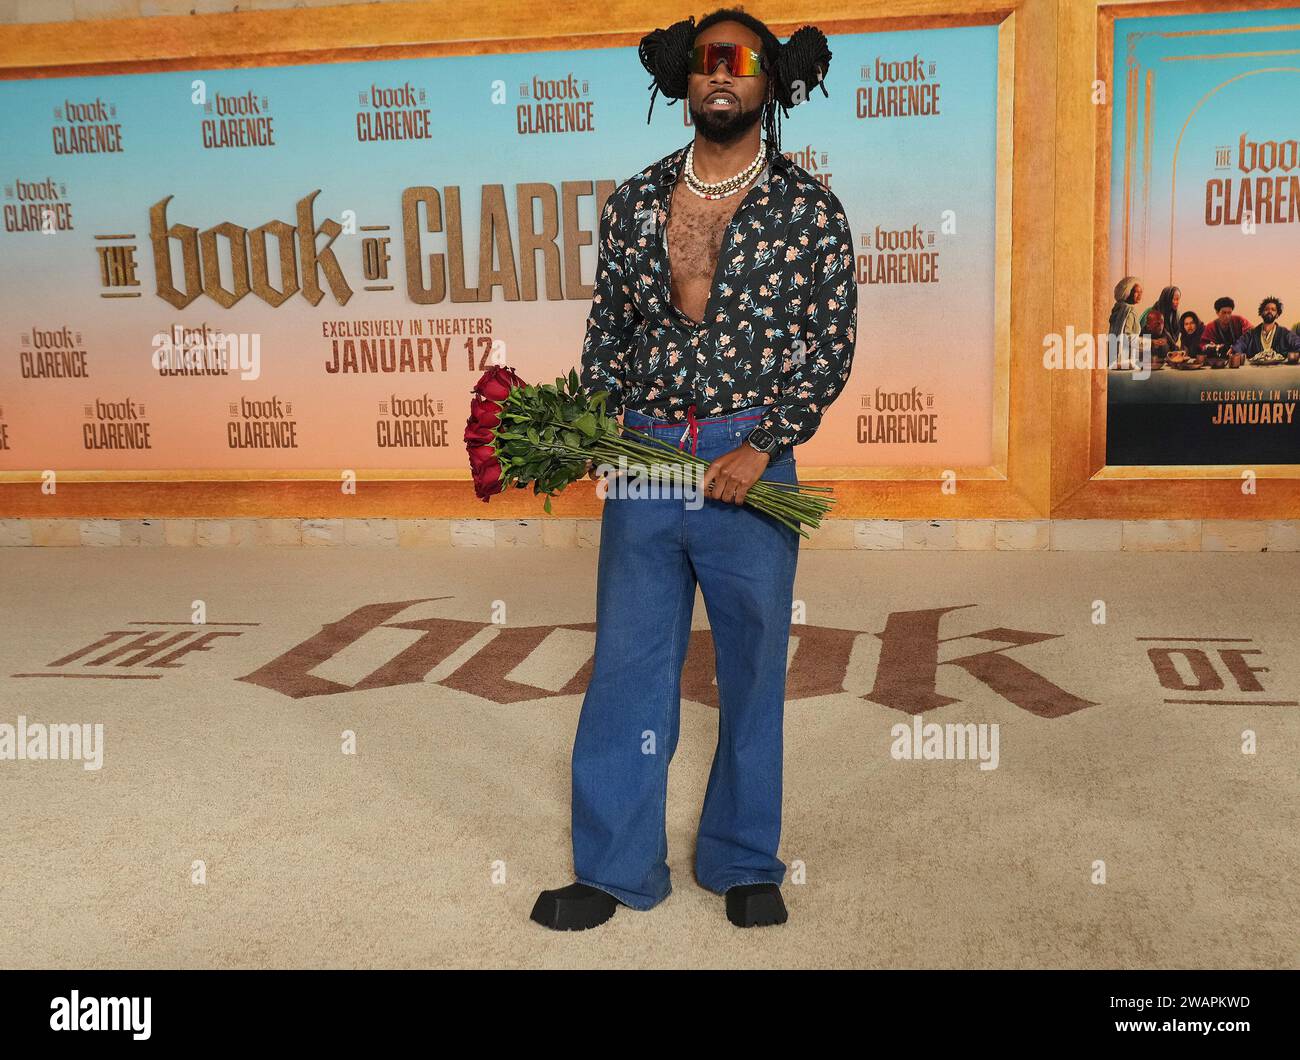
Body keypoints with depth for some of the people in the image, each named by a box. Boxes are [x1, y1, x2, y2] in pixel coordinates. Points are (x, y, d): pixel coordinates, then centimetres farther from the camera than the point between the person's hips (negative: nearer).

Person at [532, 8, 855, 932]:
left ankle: (746, 865, 25)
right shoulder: (634, 202, 9)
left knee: (753, 666, 8)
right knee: (628, 663, 6)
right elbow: (607, 328, 14)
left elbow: (831, 344, -1)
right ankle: (614, 868, 19)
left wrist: (762, 446, -11)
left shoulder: (809, 208, 1)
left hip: (749, 464, -2)